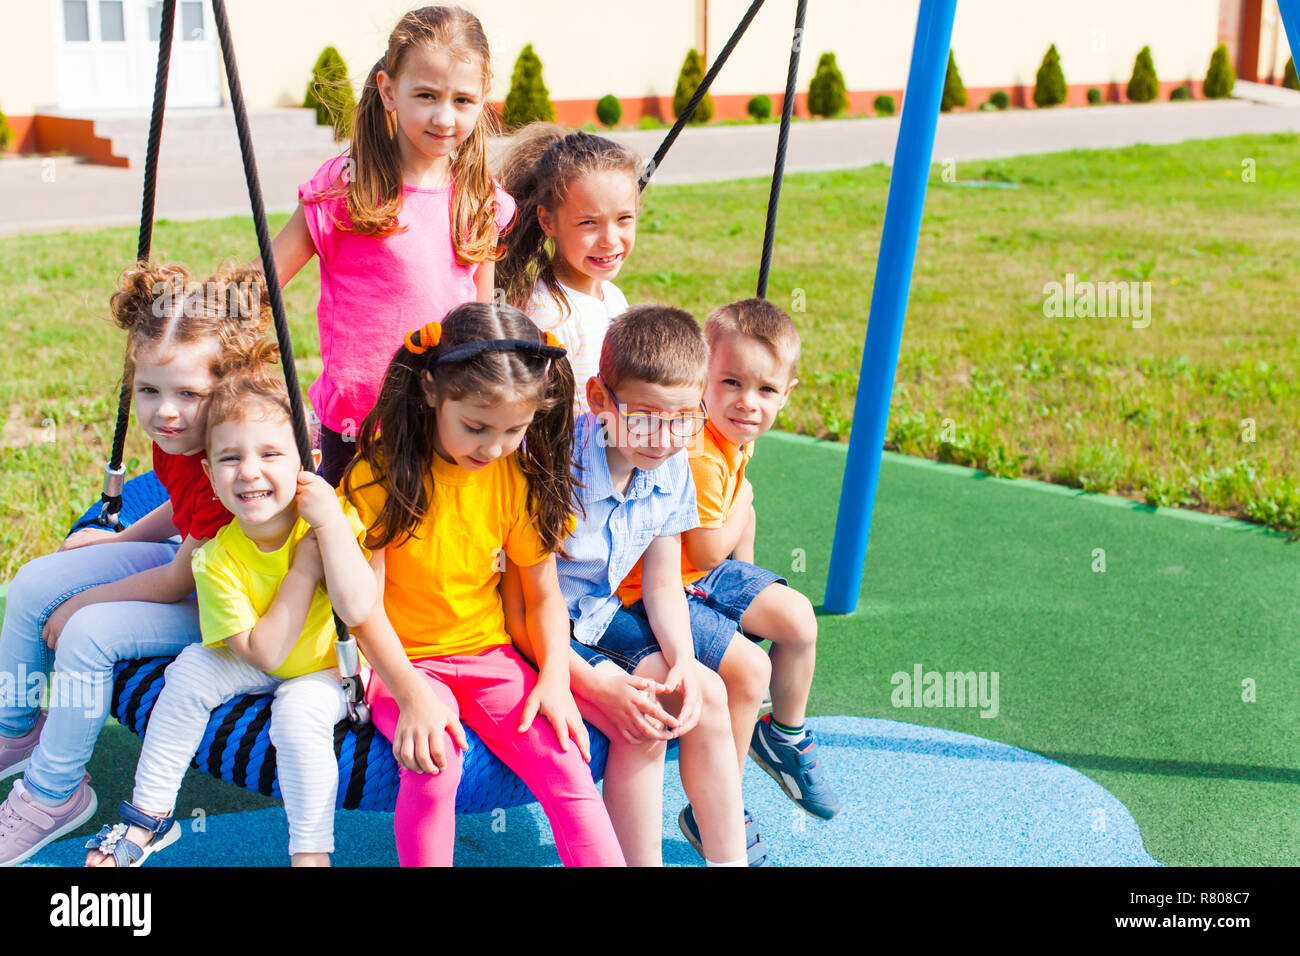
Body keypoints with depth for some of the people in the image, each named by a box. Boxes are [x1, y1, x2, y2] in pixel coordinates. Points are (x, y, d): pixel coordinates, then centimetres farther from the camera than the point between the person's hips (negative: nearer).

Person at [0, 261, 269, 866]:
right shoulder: (179, 433, -10)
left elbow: (181, 582, -24)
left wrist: (81, 604, -13)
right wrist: (120, 540, 13)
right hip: (192, 562, 9)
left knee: (89, 633, -23)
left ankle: (54, 794, -1)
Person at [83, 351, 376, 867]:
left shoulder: (334, 516, -24)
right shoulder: (218, 558, -20)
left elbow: (357, 609, -37)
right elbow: (263, 652, -24)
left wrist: (330, 520, -36)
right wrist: (303, 568, -28)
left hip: (335, 666, -3)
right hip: (267, 665, 3)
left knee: (299, 713, -29)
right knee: (192, 670, -17)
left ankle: (310, 851, -13)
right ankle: (149, 816, -1)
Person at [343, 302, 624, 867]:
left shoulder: (521, 476, -2)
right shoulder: (380, 472, -13)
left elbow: (543, 592, 5)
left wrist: (555, 677, -10)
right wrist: (412, 693, -24)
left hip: (489, 655, 3)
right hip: (400, 661, -3)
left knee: (566, 764, -16)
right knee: (434, 762, -30)